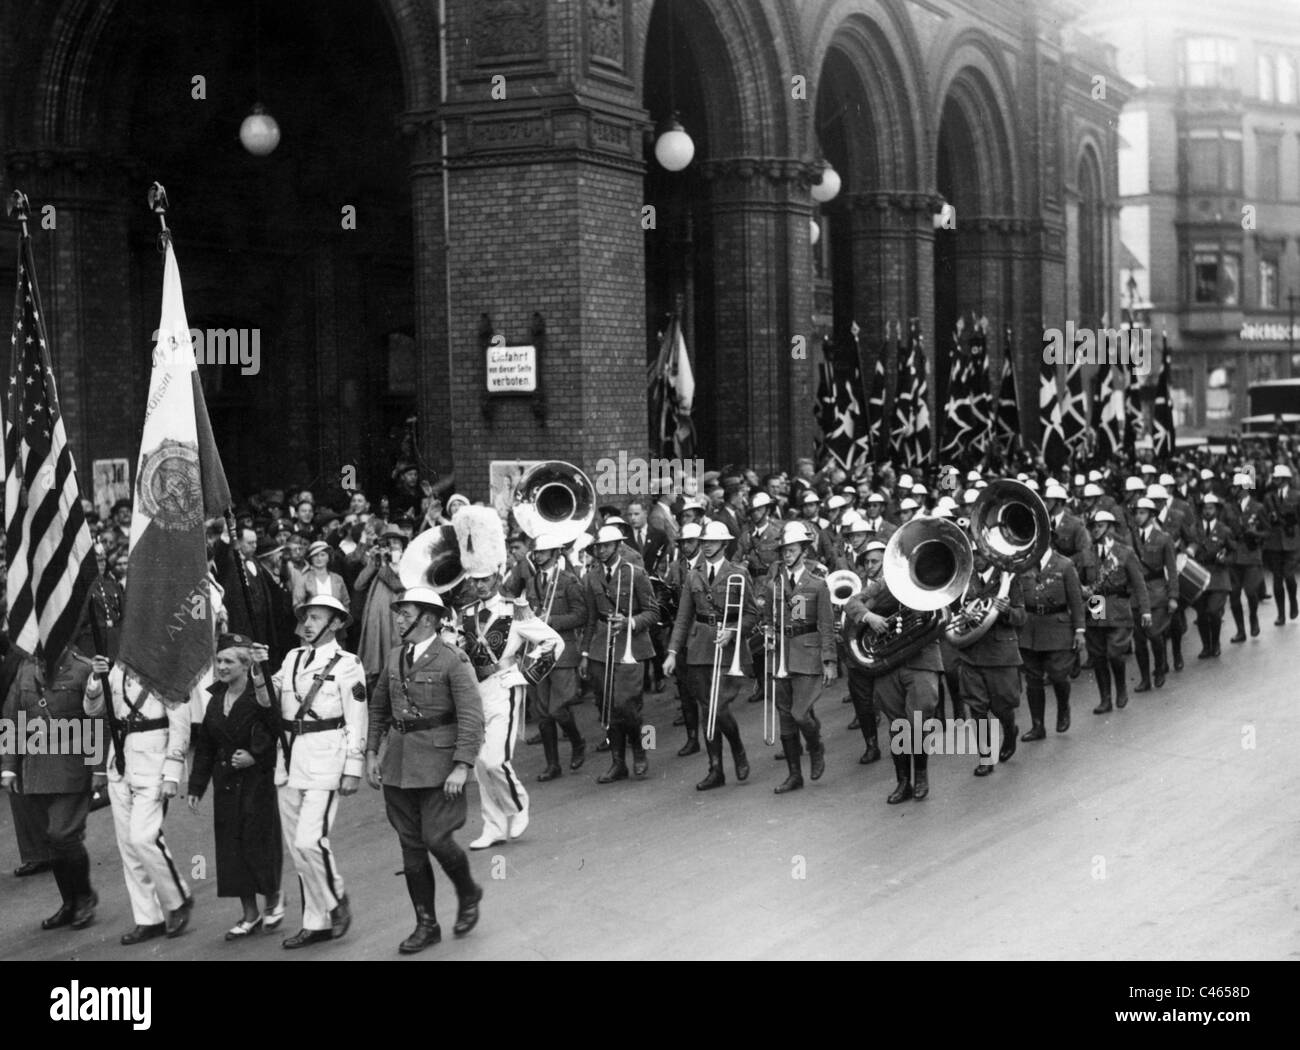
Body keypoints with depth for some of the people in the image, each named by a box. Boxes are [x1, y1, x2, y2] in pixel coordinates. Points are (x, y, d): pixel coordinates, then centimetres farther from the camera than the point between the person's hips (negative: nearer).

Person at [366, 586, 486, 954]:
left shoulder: (452, 660, -10)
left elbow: (471, 717, -14)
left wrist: (462, 767, -21)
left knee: (437, 839, -8)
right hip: (398, 763, 6)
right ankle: (426, 925, 19)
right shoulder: (394, 657, 9)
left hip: (438, 762, -6)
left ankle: (468, 894, 22)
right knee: (411, 845, 8)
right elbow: (378, 708, 18)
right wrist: (372, 753, 10)